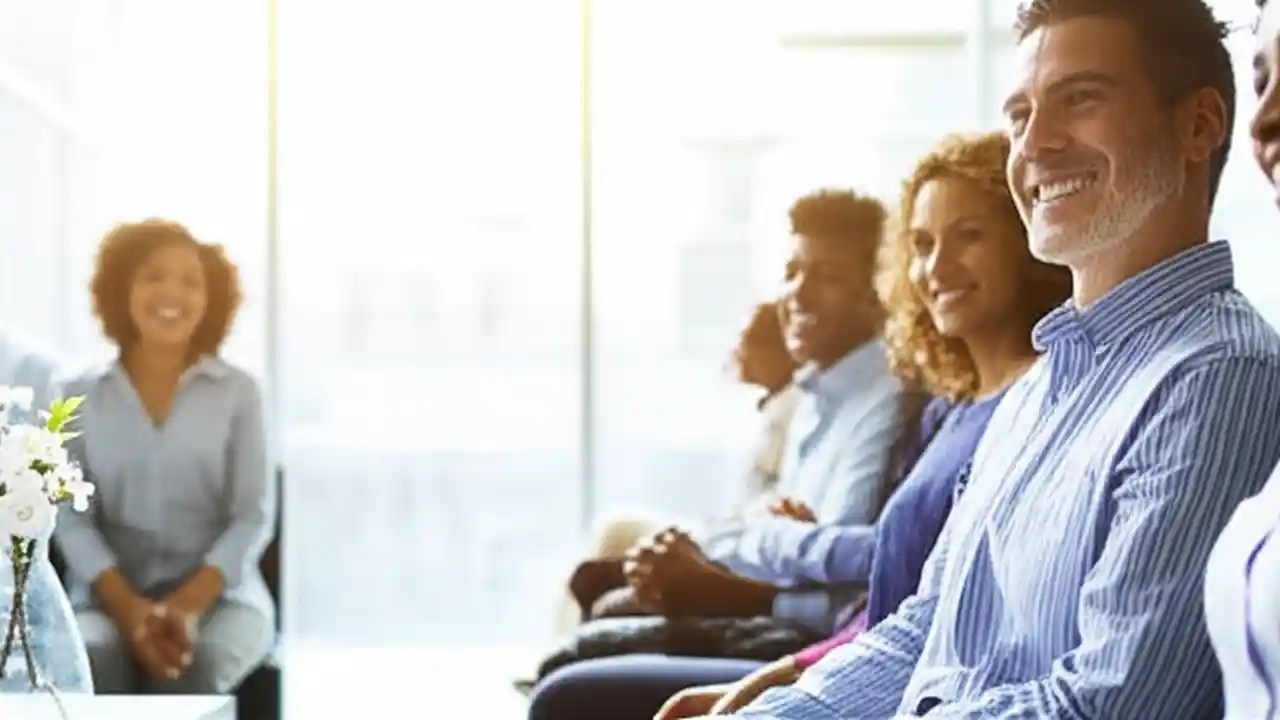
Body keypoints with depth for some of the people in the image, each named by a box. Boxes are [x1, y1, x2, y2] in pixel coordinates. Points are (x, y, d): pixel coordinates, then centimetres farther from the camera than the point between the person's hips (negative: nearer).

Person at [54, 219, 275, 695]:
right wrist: (129, 609, -17)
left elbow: (253, 517, 1)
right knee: (91, 661, -34)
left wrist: (189, 603, -17)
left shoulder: (237, 391, 7)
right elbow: (70, 516, 1)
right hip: (110, 596, 0)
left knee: (192, 668, -34)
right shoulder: (81, 396, 8)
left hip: (218, 594, 0)